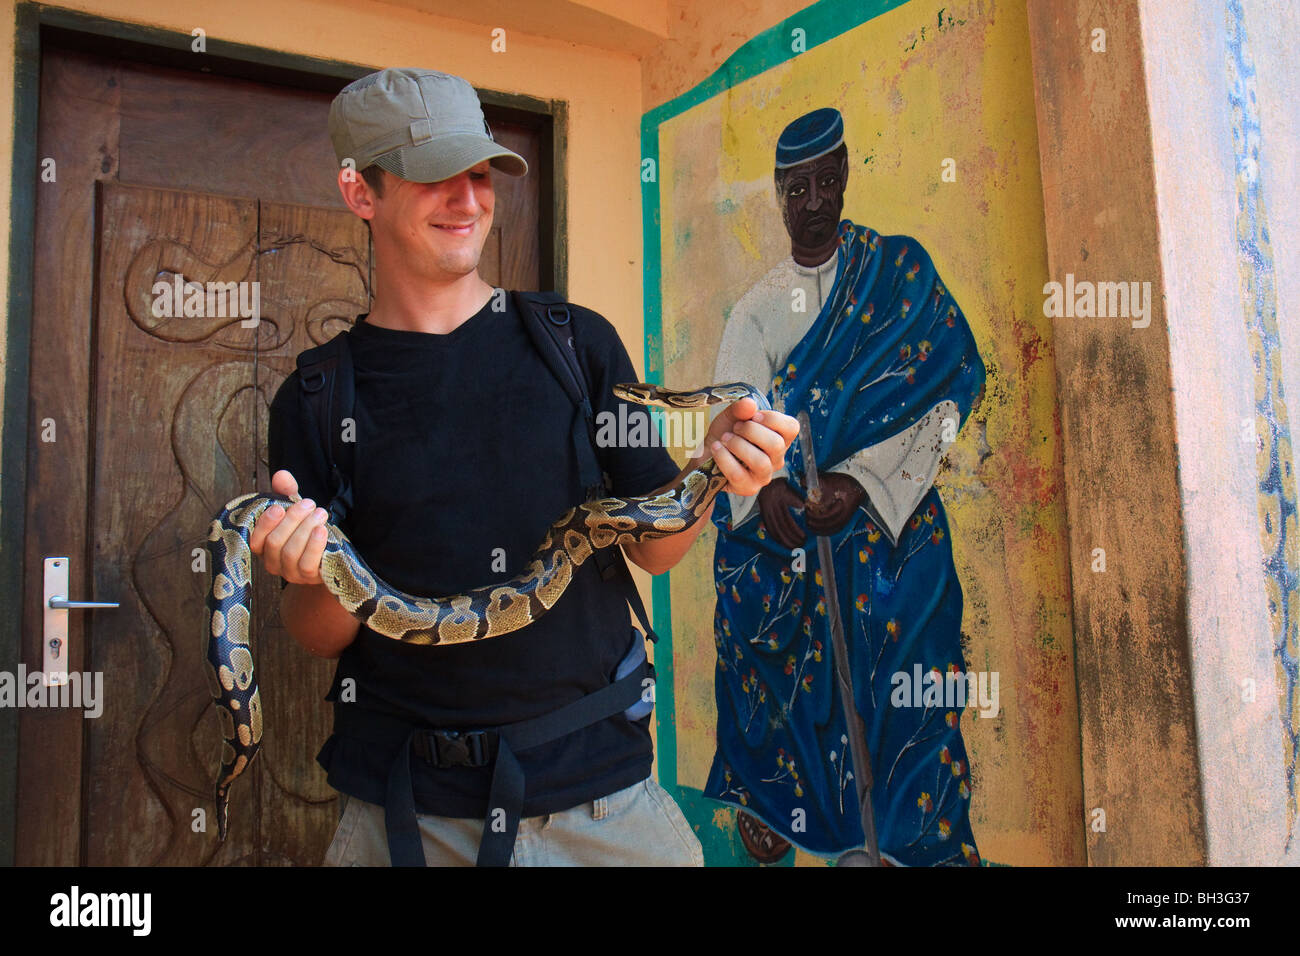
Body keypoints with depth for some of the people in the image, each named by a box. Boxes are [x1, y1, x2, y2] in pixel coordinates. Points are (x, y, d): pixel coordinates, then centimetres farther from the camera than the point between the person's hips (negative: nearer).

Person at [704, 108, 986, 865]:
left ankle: (912, 837, 11)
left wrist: (862, 479, -19)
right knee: (770, 662, 7)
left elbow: (945, 385, -7)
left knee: (893, 674, -3)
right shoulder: (756, 308, 11)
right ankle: (764, 801, 28)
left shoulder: (899, 269, 3)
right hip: (776, 522, 3)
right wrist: (765, 487, -23)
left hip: (885, 519, -2)